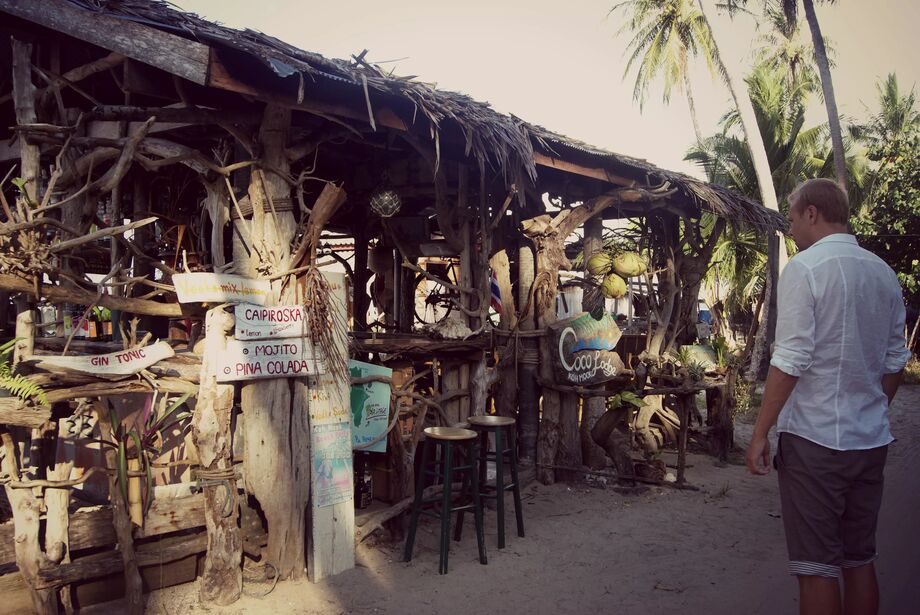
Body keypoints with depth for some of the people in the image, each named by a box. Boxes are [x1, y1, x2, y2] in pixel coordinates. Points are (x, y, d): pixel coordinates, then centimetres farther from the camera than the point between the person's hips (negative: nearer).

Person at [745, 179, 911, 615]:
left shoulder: (804, 268, -12)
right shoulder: (883, 273, 8)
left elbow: (790, 362, -17)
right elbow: (894, 362, 12)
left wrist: (760, 433, -12)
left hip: (814, 437, -7)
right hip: (871, 440, 7)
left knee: (817, 567, 3)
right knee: (859, 560, 17)